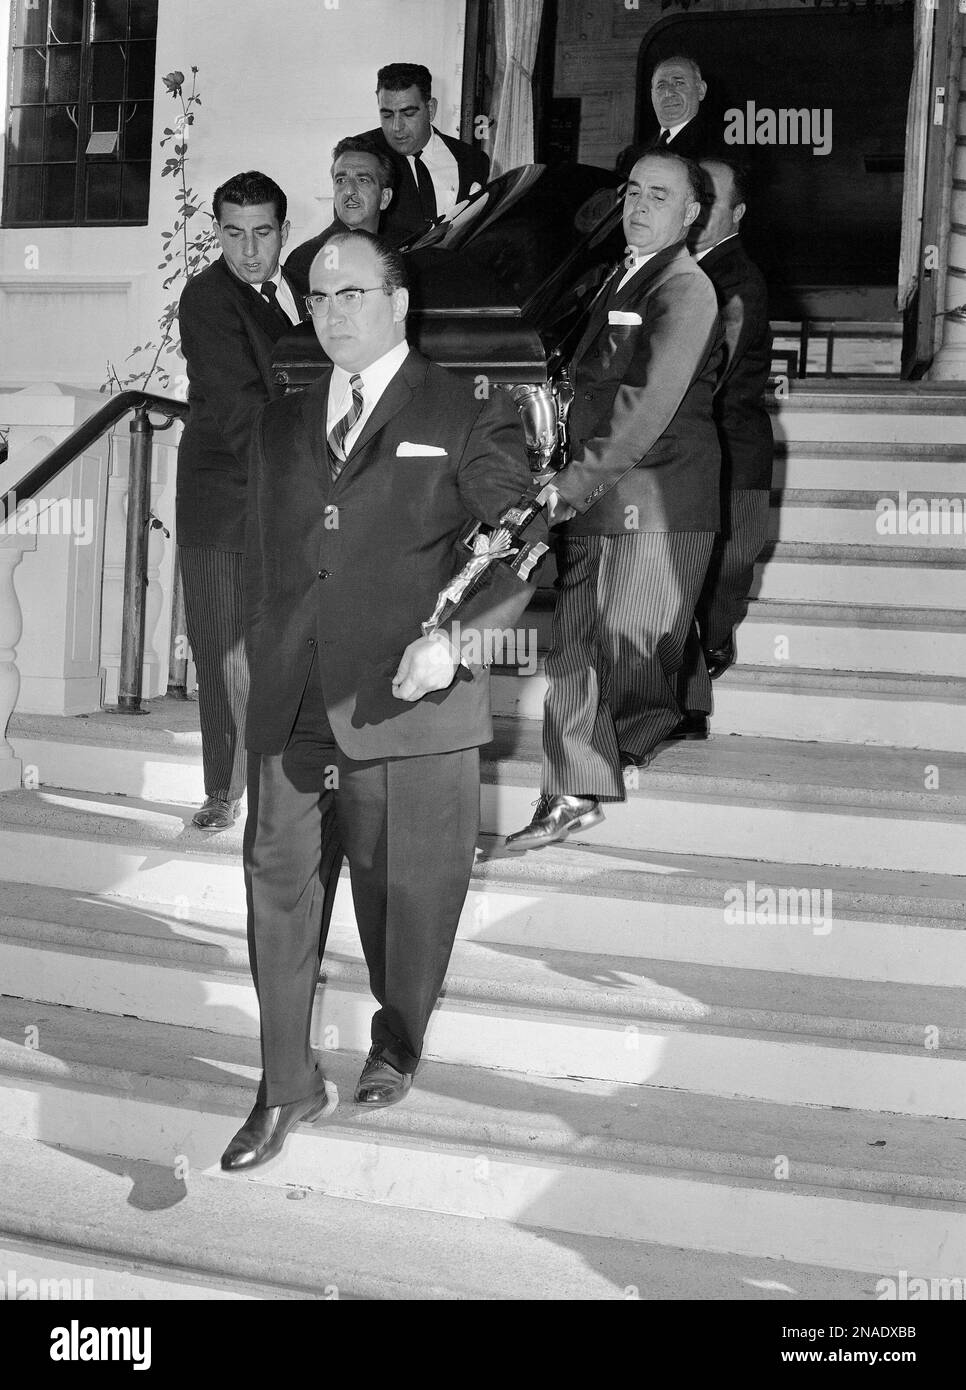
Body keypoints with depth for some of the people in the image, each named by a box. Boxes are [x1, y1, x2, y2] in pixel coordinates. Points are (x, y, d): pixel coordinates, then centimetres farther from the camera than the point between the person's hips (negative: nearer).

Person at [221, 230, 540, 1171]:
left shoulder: (468, 417, 2)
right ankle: (285, 1087, 14)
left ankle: (396, 1045, 34)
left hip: (409, 701, -4)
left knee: (406, 892, 7)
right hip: (290, 707, 4)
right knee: (279, 883, 1)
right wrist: (266, 662, 14)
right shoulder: (280, 425, 17)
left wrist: (456, 636, -17)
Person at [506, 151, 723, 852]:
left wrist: (575, 484, -23)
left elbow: (652, 409, -21)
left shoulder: (686, 289, -11)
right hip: (592, 496, 8)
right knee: (574, 647, 9)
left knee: (631, 650, -4)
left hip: (657, 504, -8)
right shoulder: (621, 279, 18)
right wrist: (569, 483, 13)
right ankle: (575, 796, 22)